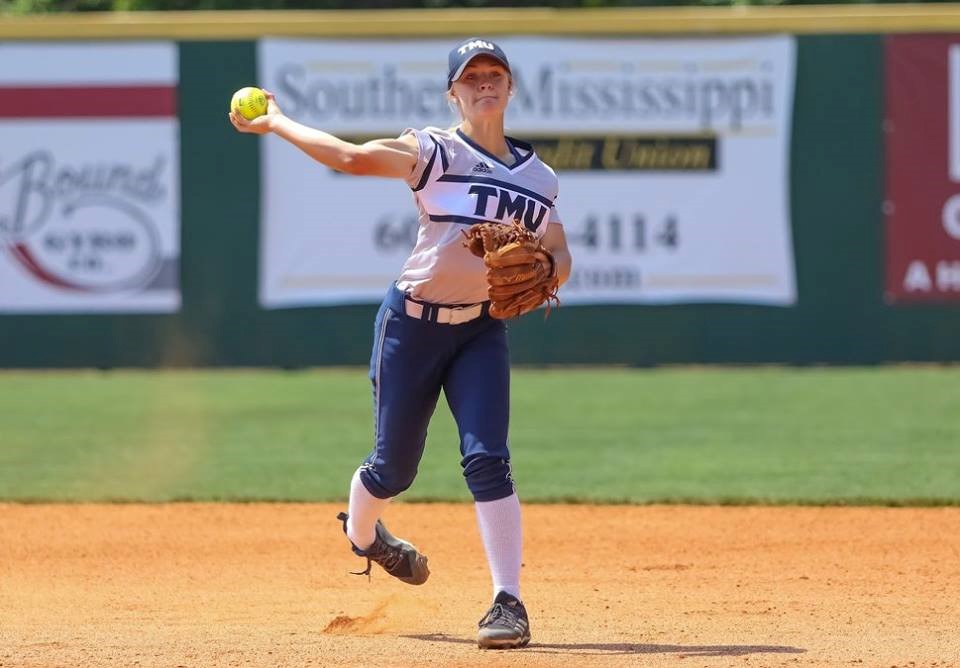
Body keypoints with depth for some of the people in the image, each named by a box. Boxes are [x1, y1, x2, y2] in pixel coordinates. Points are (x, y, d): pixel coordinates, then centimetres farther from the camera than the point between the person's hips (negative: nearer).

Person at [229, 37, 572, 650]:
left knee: (488, 458, -14)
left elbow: (559, 258, 11)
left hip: (482, 328, 2)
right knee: (394, 466, 7)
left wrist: (542, 270, -13)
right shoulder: (435, 152, -8)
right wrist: (275, 122, -16)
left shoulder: (537, 176, 8)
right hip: (413, 323, -2)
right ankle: (361, 533, 43)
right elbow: (350, 156, -18)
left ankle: (509, 601, -13)